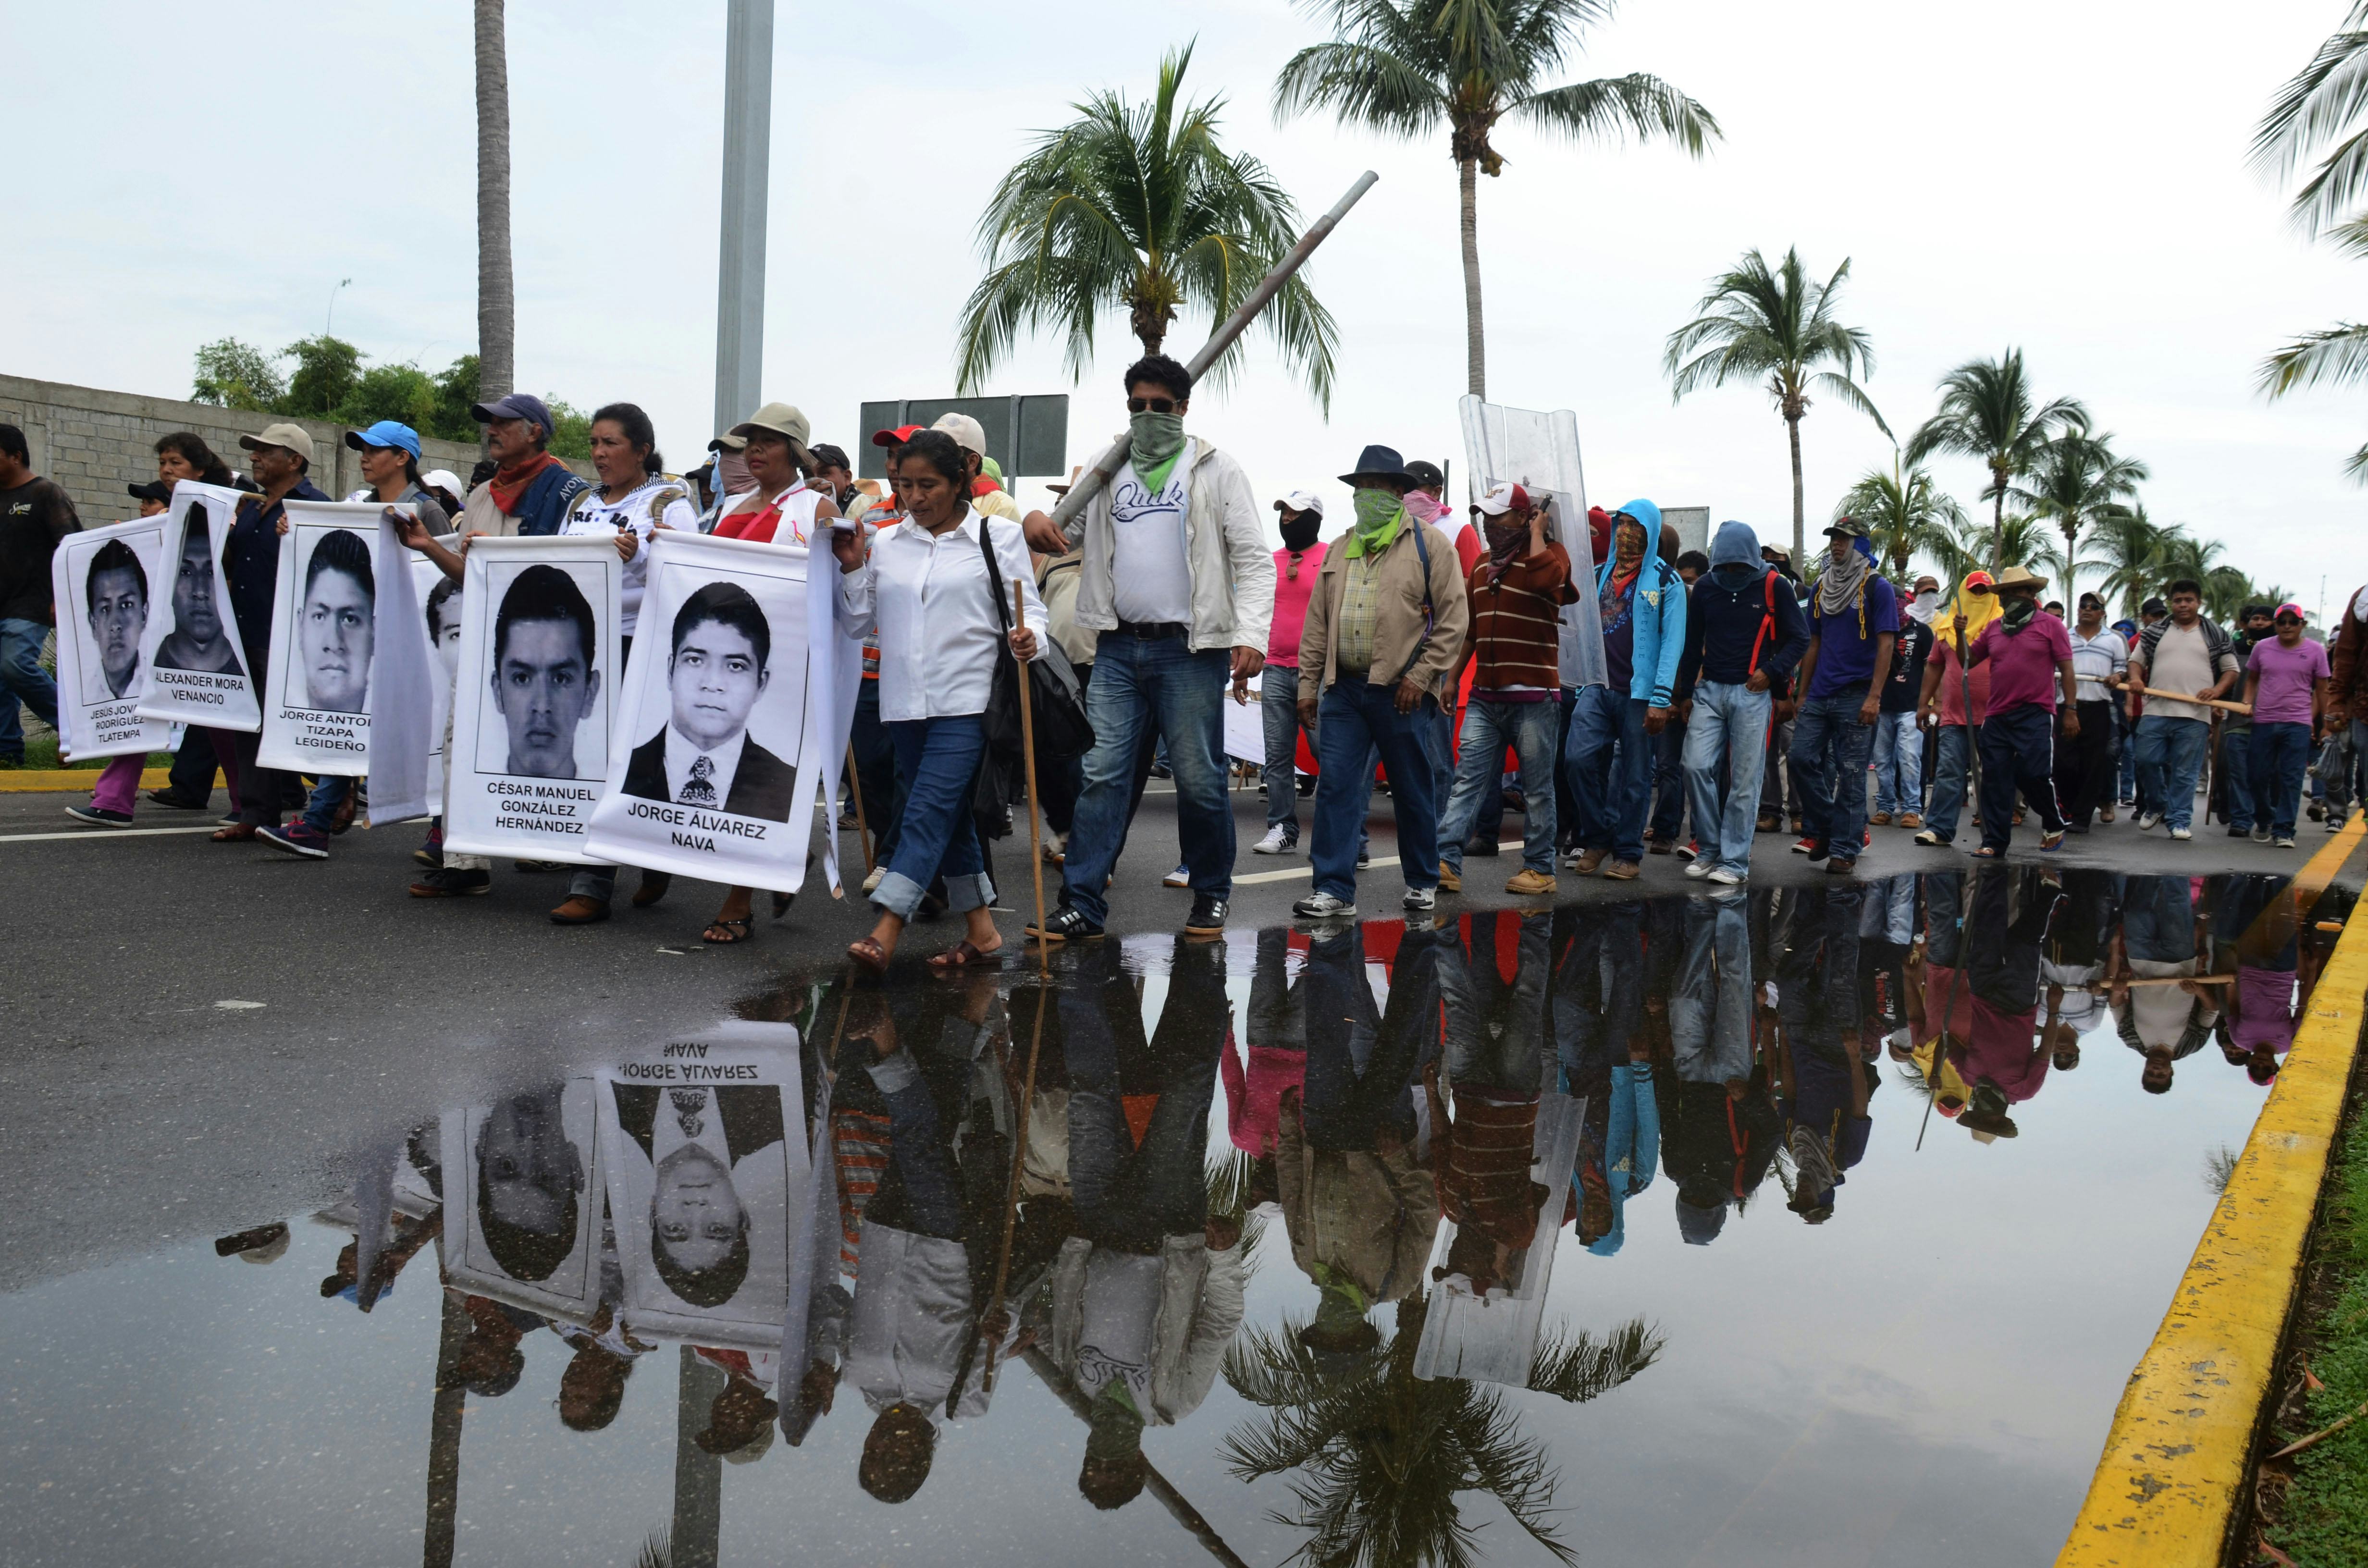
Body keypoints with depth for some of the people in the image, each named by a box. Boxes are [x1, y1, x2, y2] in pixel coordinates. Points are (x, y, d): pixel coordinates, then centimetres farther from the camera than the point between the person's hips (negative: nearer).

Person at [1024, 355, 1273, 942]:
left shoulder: (1216, 471, 3)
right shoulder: (1107, 472, 15)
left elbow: (1254, 559, -3)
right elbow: (1064, 535, 21)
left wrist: (1252, 636, -16)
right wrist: (1035, 522, -4)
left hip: (1189, 649, -3)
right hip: (1119, 648, 3)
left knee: (1200, 778, 3)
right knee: (1103, 773, 0)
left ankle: (1212, 894, 19)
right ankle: (1082, 902, 2)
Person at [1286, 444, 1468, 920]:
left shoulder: (1429, 543, 0)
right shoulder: (1338, 551, 16)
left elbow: (1453, 618, -5)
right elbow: (1317, 625, 15)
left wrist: (1421, 677, -12)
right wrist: (1308, 684, 9)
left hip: (1402, 691, -4)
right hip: (1343, 688, 4)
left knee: (1413, 791, 7)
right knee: (1335, 787, -2)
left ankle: (1422, 882, 23)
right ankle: (1335, 890, 2)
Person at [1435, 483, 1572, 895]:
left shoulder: (1548, 553, -4)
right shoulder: (1482, 564, 16)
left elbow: (1545, 577, -30)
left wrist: (1537, 531, -12)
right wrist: (1452, 679, 19)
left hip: (1533, 696, -6)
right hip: (1484, 696, 6)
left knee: (1537, 788, 4)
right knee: (1467, 780, -1)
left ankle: (1540, 869, 12)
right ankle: (1447, 862, -5)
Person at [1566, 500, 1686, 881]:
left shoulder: (1665, 581, 0)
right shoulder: (1599, 575, 15)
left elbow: (1673, 641, -6)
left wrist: (1661, 699, -14)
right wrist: (1580, 679, 9)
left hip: (1639, 692, -4)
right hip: (1598, 687, 4)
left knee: (1635, 775, 2)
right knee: (1580, 757, -11)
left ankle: (1628, 853, 12)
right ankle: (1597, 839, 6)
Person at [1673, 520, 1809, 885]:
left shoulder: (1775, 586, -2)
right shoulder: (1705, 587, 6)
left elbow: (1800, 638, 3)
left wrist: (1771, 672, -9)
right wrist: (1686, 692, 15)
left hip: (1752, 694, -3)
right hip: (1710, 690, 3)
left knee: (1744, 780, -2)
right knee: (1697, 766, -7)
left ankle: (1735, 860, 4)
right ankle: (1709, 849, 8)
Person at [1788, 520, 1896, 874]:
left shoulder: (1877, 588, -3)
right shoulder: (1822, 587, 14)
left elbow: (1885, 645, -8)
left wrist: (1874, 697, -16)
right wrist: (1803, 693, 12)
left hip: (1855, 696, -5)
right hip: (1819, 695, 5)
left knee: (1850, 773, -2)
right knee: (1803, 758, -2)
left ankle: (1844, 850, 2)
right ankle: (1821, 831, 16)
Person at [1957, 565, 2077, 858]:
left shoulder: (2050, 625, 3)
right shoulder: (1993, 628, 15)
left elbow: (2066, 669, 0)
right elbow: (1968, 661, 20)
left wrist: (2071, 710, -6)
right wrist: (1960, 635, 3)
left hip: (2036, 715, -5)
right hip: (1997, 716, 5)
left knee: (2035, 774, -10)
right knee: (1995, 781, 3)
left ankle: (2054, 825, 17)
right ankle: (1994, 843, 8)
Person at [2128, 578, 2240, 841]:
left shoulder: (2216, 636, 10)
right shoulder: (2155, 632, 13)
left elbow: (2232, 670, 11)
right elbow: (2136, 660, 16)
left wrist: (2217, 691, -8)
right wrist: (2135, 679, -6)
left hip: (2195, 716, -2)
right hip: (2156, 711, 2)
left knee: (2185, 772, -1)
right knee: (2146, 760, -1)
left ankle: (2179, 821, 5)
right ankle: (2157, 805, 22)